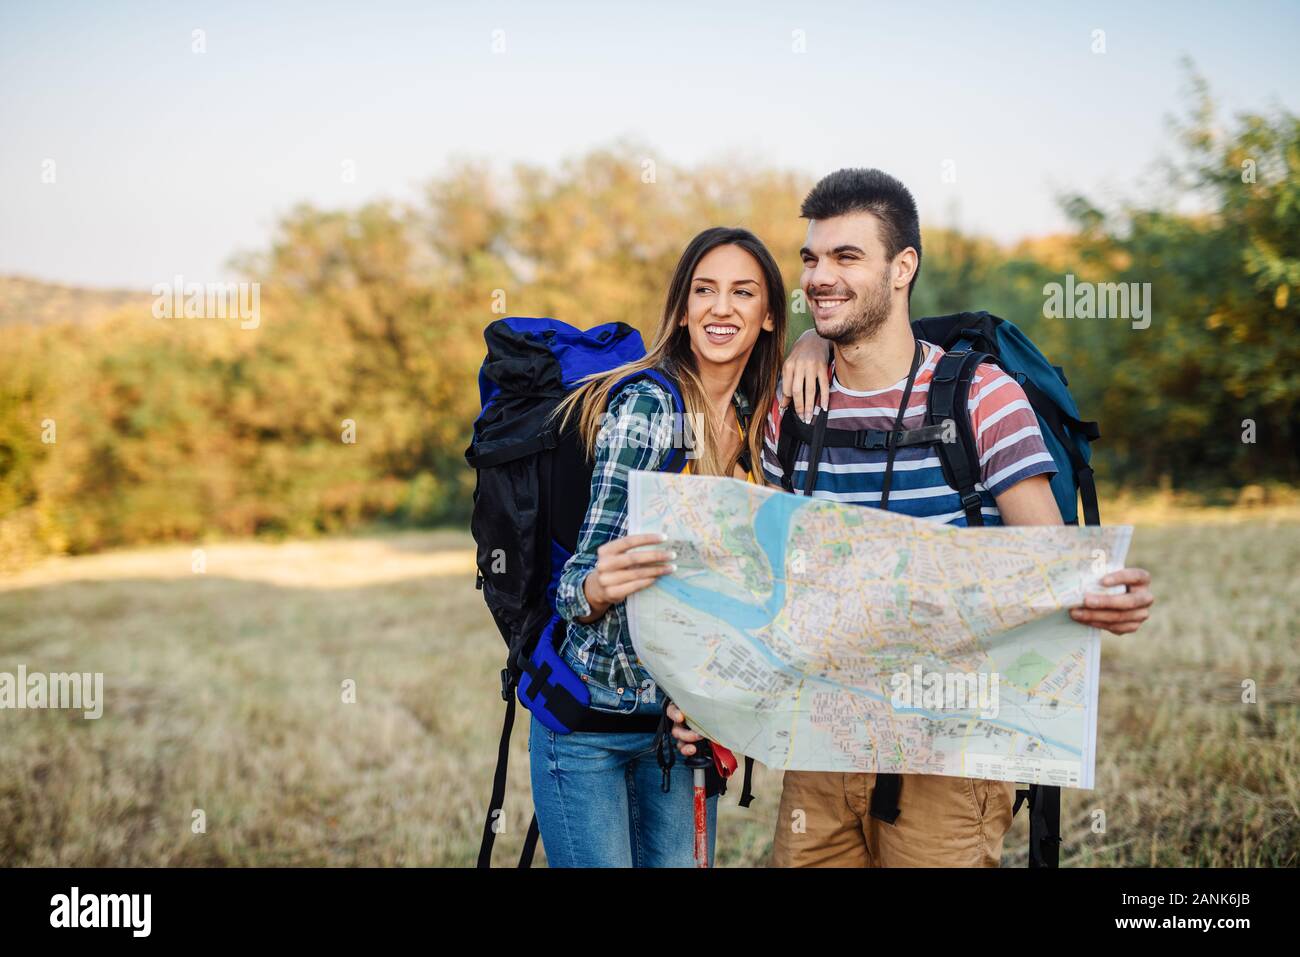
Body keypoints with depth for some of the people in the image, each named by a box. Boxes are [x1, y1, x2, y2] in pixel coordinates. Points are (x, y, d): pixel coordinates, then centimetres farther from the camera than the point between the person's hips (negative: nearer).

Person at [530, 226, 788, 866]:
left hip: (683, 717, 6)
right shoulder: (646, 407, -15)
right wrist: (597, 589, -42)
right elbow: (589, 565, -19)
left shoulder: (759, 417, 5)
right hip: (590, 719, -6)